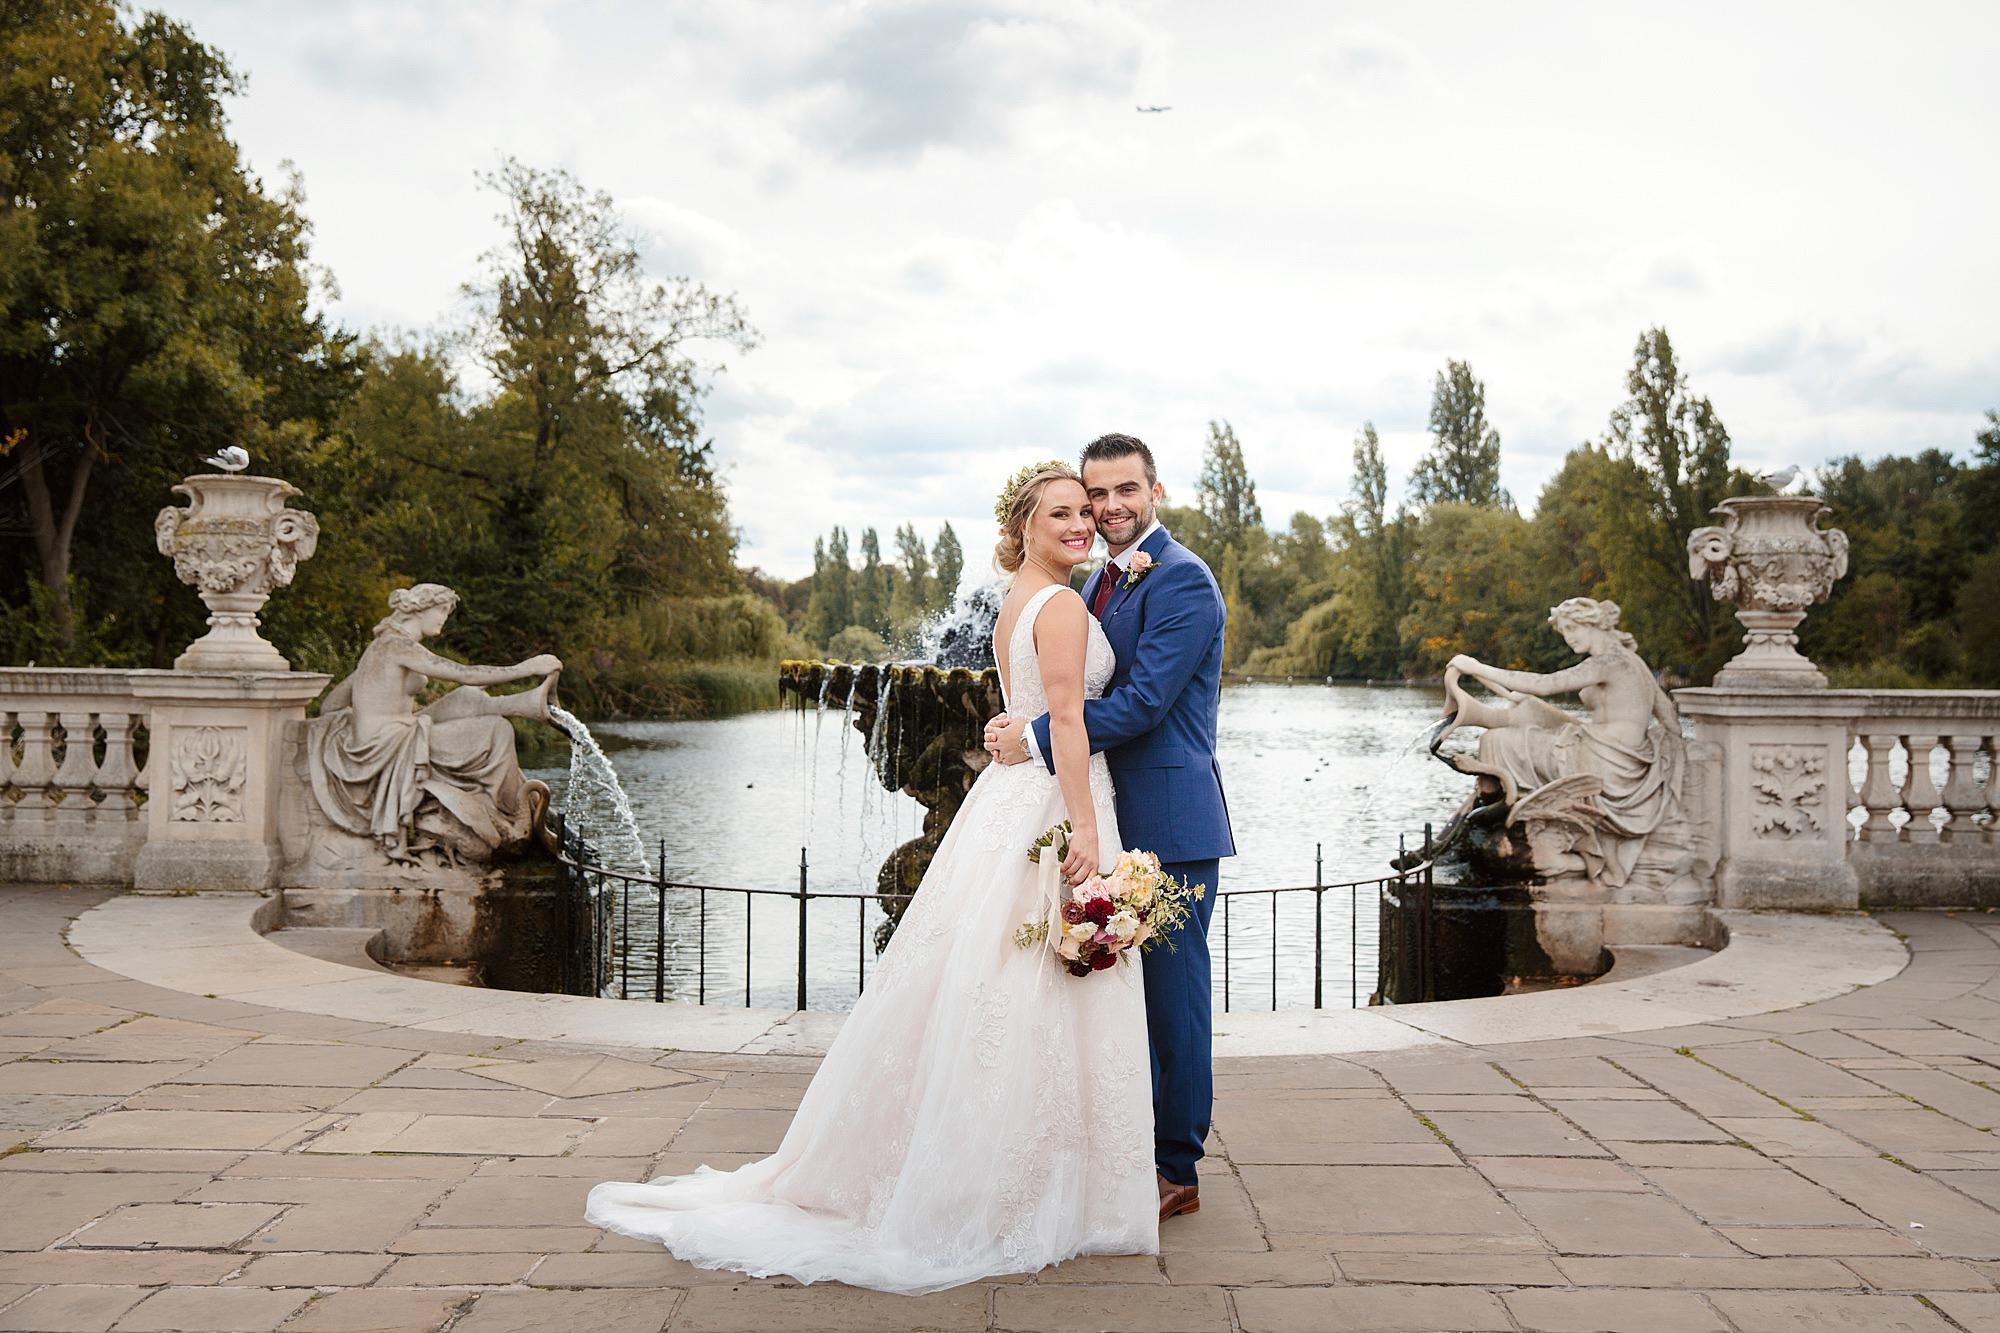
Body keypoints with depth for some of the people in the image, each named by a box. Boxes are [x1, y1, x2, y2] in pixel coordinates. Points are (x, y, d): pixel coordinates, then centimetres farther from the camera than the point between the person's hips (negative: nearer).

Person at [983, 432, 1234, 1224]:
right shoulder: (1102, 582, 16)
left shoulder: (1182, 581, -13)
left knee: (1171, 994, -1)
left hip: (1170, 823, -9)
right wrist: (1022, 725, -2)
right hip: (1114, 820, 9)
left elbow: (1142, 700, -21)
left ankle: (1175, 1172, 10)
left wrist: (1037, 740, -18)